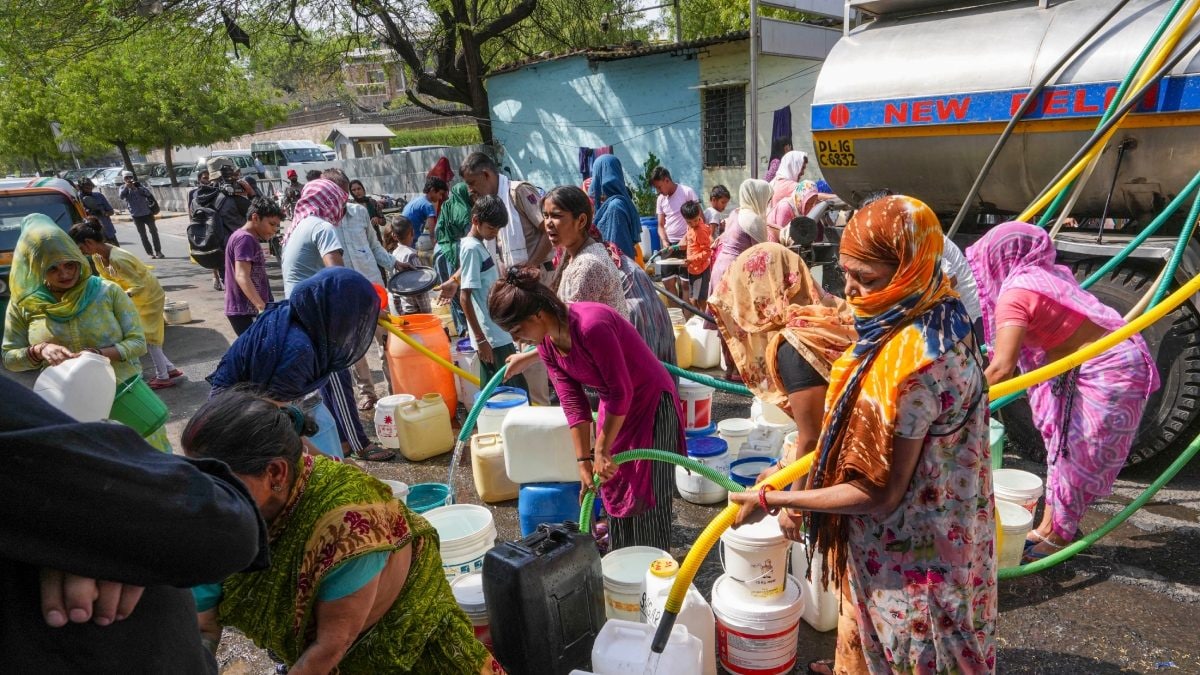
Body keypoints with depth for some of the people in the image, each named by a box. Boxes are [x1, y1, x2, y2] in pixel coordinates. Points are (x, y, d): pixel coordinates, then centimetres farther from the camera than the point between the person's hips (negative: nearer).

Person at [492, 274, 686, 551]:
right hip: (614, 408, 8)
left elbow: (621, 392, -27)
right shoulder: (546, 344, -7)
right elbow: (573, 403, -6)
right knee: (613, 490, 13)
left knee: (646, 496, -2)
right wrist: (583, 461, -9)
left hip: (651, 402, -8)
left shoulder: (592, 325, -32)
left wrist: (601, 450, -18)